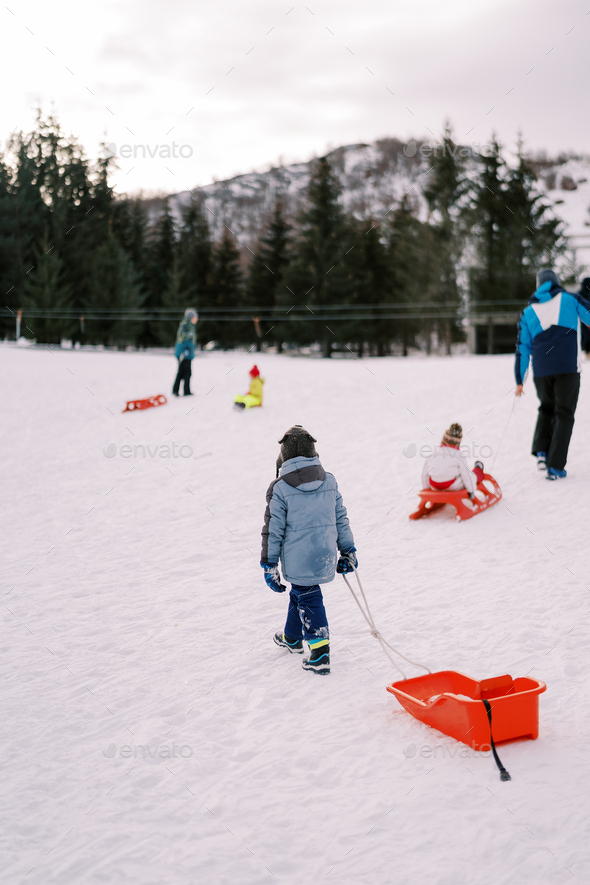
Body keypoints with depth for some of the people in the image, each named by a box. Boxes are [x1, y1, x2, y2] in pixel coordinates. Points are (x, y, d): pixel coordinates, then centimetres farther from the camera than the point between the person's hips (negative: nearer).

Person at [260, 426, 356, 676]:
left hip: (297, 559, -5)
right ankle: (293, 638, 38)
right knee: (300, 592, 23)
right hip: (325, 555, 5)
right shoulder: (329, 481, 2)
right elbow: (341, 518, 9)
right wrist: (348, 551, 19)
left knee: (308, 599, 5)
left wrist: (269, 564, -1)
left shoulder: (280, 488, -12)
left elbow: (273, 530, -9)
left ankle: (320, 653, 0)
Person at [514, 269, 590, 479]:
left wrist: (519, 381, 14)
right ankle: (555, 466, -1)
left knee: (546, 409, 24)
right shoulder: (570, 299, 8)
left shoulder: (528, 312, 13)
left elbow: (523, 348, 11)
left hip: (541, 371, 3)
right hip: (568, 368, -3)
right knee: (564, 415, 5)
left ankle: (541, 451, 5)